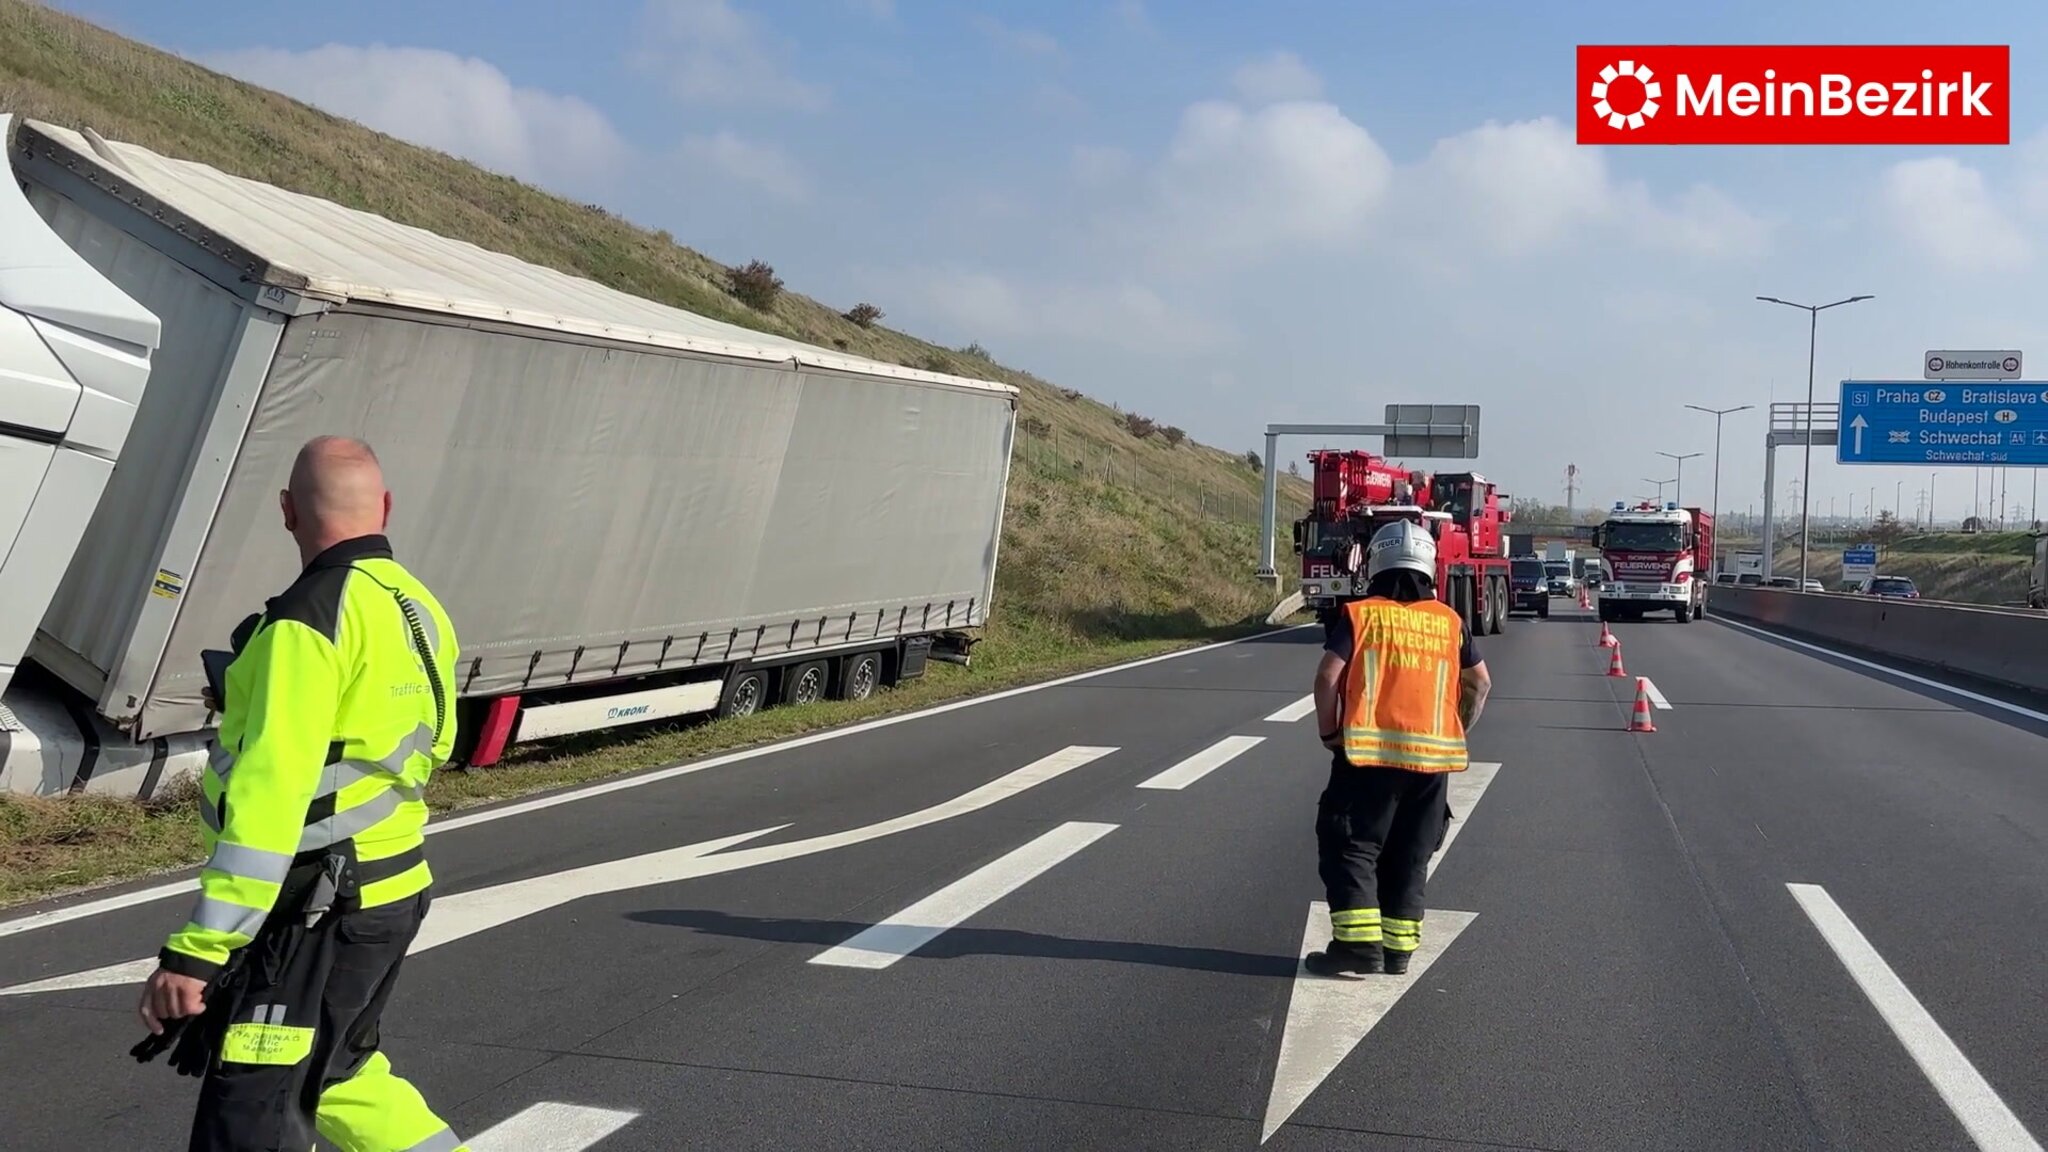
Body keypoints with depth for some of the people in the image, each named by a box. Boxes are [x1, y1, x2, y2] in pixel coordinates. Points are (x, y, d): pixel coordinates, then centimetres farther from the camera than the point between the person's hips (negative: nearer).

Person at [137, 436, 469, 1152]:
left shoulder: (309, 618, -19)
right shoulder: (421, 610, 6)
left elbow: (269, 796, -25)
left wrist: (195, 952, -23)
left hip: (318, 912, -9)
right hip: (393, 888, 9)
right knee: (340, 1075, 27)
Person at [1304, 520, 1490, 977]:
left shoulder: (1358, 615, -2)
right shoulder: (1450, 622, 10)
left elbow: (1328, 676, -10)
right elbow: (1480, 682, 16)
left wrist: (1328, 732, 2)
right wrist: (1457, 731, 24)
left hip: (1368, 754, -4)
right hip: (1432, 757, 4)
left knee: (1351, 848, 2)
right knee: (1410, 858, 14)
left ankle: (1359, 944, -7)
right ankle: (1399, 948, 17)